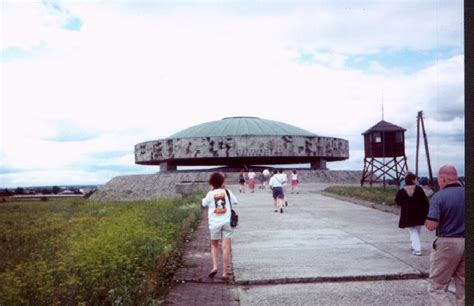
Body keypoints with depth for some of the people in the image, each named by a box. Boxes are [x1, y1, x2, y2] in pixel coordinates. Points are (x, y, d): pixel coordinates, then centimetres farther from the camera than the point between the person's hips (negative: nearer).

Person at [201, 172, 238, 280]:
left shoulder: (210, 193, -3)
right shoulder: (227, 191, 0)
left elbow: (204, 204, 12)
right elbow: (234, 201, 13)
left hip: (214, 223, 0)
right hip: (227, 222, 0)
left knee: (214, 245, 17)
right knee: (226, 247, 2)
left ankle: (214, 266, 0)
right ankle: (225, 272, 2)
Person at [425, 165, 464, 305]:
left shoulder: (439, 196, -14)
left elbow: (431, 225, -20)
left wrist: (426, 222, 1)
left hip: (447, 243, -5)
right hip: (467, 243, 5)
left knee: (437, 286, 5)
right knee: (463, 286, 17)